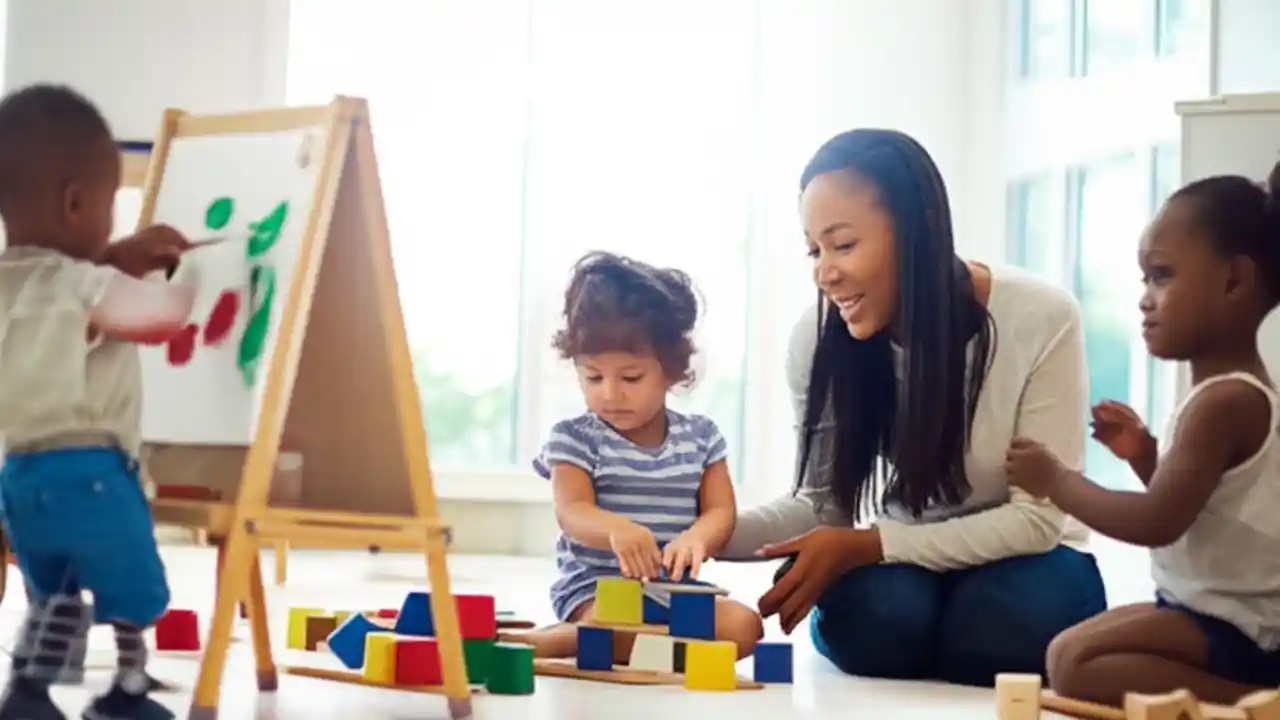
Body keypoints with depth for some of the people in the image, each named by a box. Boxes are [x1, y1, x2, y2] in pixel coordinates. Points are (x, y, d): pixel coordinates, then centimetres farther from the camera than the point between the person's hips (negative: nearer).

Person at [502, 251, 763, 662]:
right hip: (597, 587, -5)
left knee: (743, 627, -23)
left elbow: (720, 512, 2)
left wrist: (694, 540, -24)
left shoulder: (701, 437, 10)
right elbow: (572, 513, -13)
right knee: (619, 627, -38)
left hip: (677, 588, 5)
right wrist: (617, 528, -37)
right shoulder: (575, 439, 0)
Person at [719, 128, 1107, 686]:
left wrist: (864, 545, -28)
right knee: (874, 610, -33)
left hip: (1021, 564, -1)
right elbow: (822, 504, -6)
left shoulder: (1041, 320, -21)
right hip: (902, 566, 1)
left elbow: (1037, 518, -19)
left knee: (989, 634, -35)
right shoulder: (819, 337, -12)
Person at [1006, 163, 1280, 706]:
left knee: (1074, 660, -27)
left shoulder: (1224, 402, -21)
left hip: (1232, 625, -11)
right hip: (1223, 610, 11)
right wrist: (1145, 455, 7)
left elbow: (1158, 522, -26)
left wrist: (1056, 481, -15)